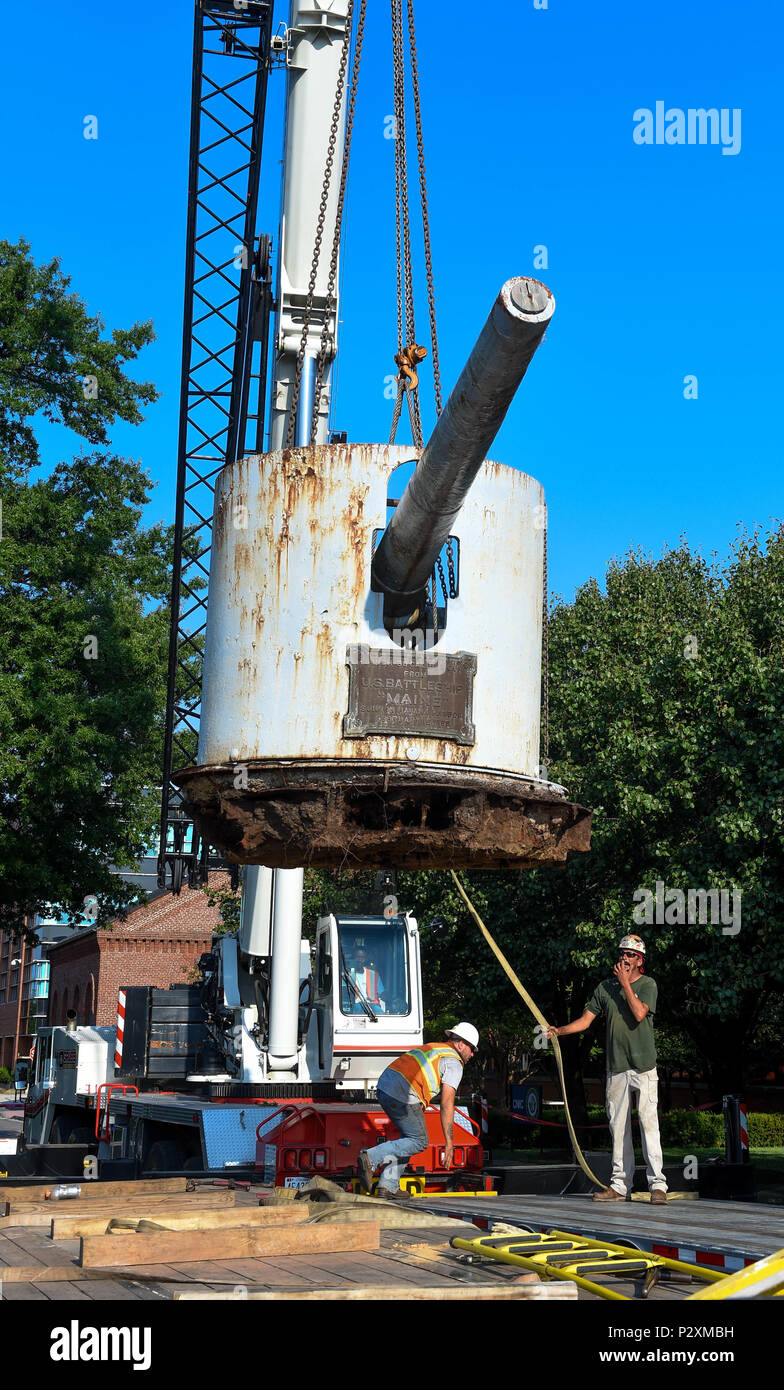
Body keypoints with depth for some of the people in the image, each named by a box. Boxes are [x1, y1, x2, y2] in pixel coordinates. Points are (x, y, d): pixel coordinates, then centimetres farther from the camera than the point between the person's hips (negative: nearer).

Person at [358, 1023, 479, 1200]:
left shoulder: (431, 1048, 29)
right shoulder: (454, 1063, 1)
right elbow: (447, 1103, -6)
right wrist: (449, 1141, -5)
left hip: (383, 1086, 9)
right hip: (401, 1097, -9)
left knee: (410, 1137, 21)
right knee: (419, 1142, 2)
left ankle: (388, 1185, 15)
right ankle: (371, 1157, -10)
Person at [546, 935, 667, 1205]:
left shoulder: (647, 984, 0)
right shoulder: (605, 987, 12)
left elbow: (639, 1014, -17)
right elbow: (586, 1020, 9)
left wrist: (625, 983, -12)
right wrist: (559, 1031, -6)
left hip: (643, 1066, -4)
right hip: (616, 1067, 4)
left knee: (648, 1121, -11)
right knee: (618, 1125, 6)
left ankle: (657, 1185, -10)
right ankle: (620, 1184, 11)